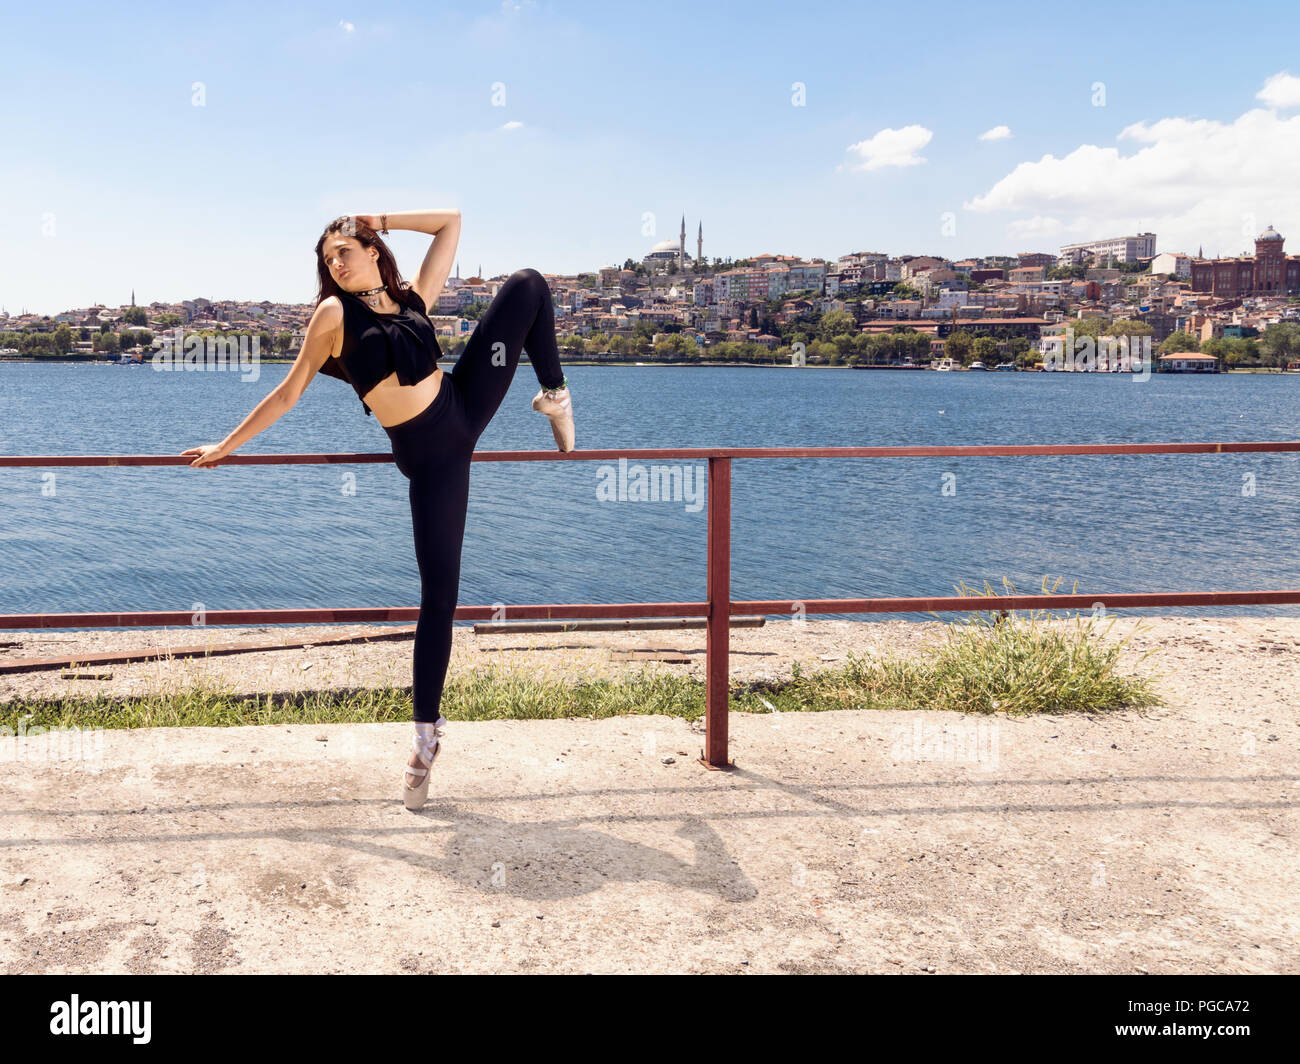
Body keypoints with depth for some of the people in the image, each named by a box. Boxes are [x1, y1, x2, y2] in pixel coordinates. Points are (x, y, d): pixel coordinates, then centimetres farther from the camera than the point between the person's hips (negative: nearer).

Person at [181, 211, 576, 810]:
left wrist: (381, 219, 12)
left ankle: (555, 396, 16)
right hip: (428, 453, -4)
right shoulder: (335, 313, 0)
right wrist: (227, 445, 5)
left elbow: (450, 221, 19)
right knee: (438, 592, -10)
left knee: (527, 283, 2)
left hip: (466, 407, 5)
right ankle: (427, 732, 1)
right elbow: (290, 391, 4)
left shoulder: (414, 298, 10)